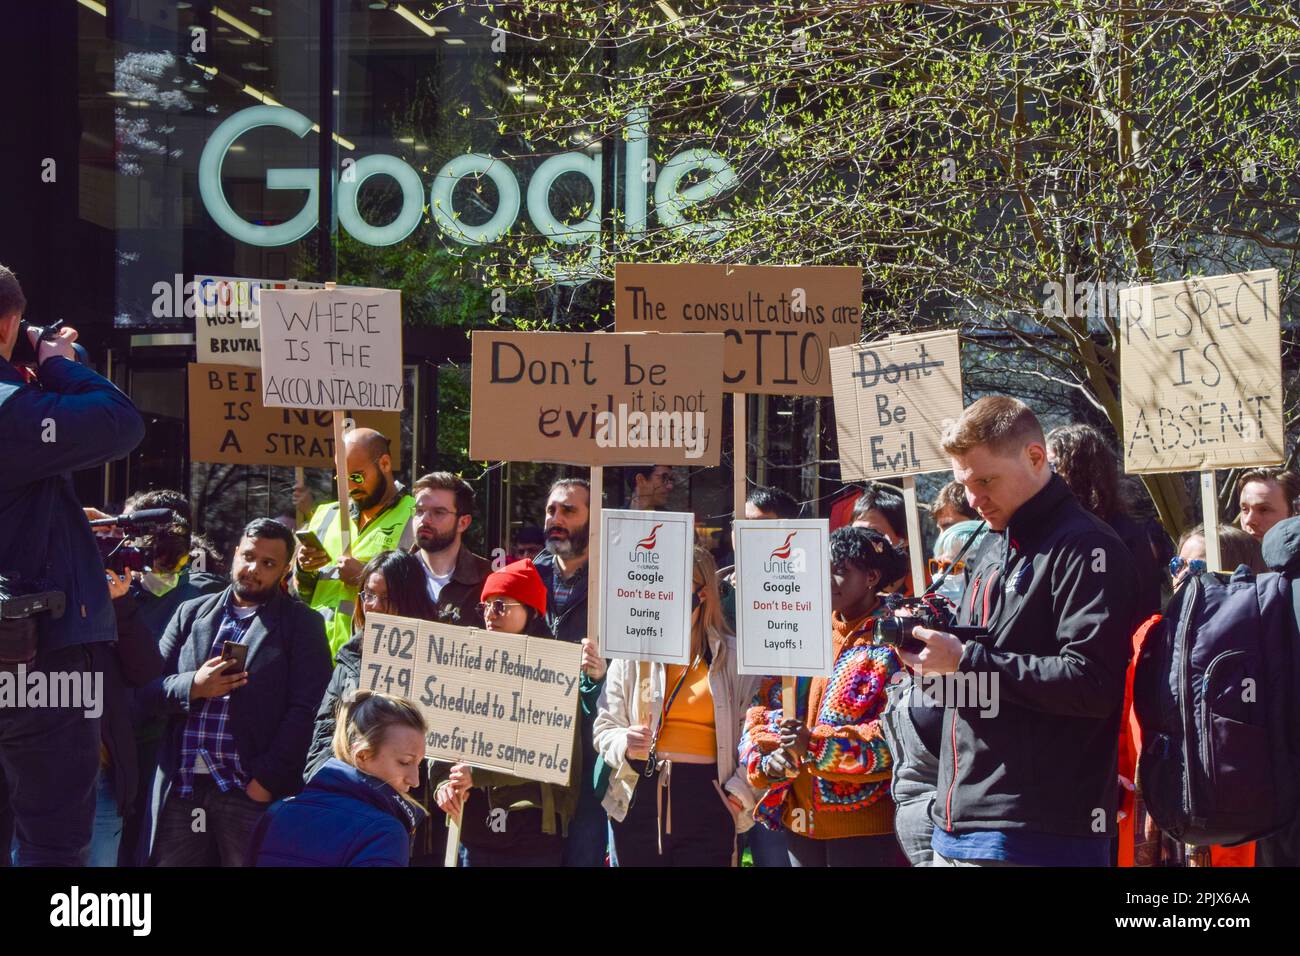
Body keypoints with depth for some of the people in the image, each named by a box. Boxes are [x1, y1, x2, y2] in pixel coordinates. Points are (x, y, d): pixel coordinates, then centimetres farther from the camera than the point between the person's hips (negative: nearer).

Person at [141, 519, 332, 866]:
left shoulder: (301, 623, 6)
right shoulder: (192, 613, 17)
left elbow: (305, 710, -4)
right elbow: (147, 691, 12)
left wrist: (267, 780, -12)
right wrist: (193, 686, -8)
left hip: (250, 790, -3)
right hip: (180, 787, 3)